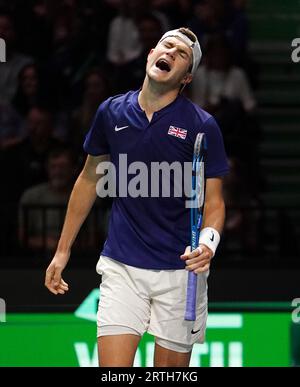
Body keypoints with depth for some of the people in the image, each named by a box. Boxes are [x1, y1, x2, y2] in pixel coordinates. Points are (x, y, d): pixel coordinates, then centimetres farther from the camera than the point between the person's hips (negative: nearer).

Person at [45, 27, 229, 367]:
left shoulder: (202, 126, -6)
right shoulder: (111, 112, 3)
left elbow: (213, 201, -4)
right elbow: (90, 179, 16)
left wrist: (209, 240, -26)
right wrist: (63, 250, 16)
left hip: (179, 270, -1)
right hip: (121, 268, 1)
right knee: (112, 370, -11)